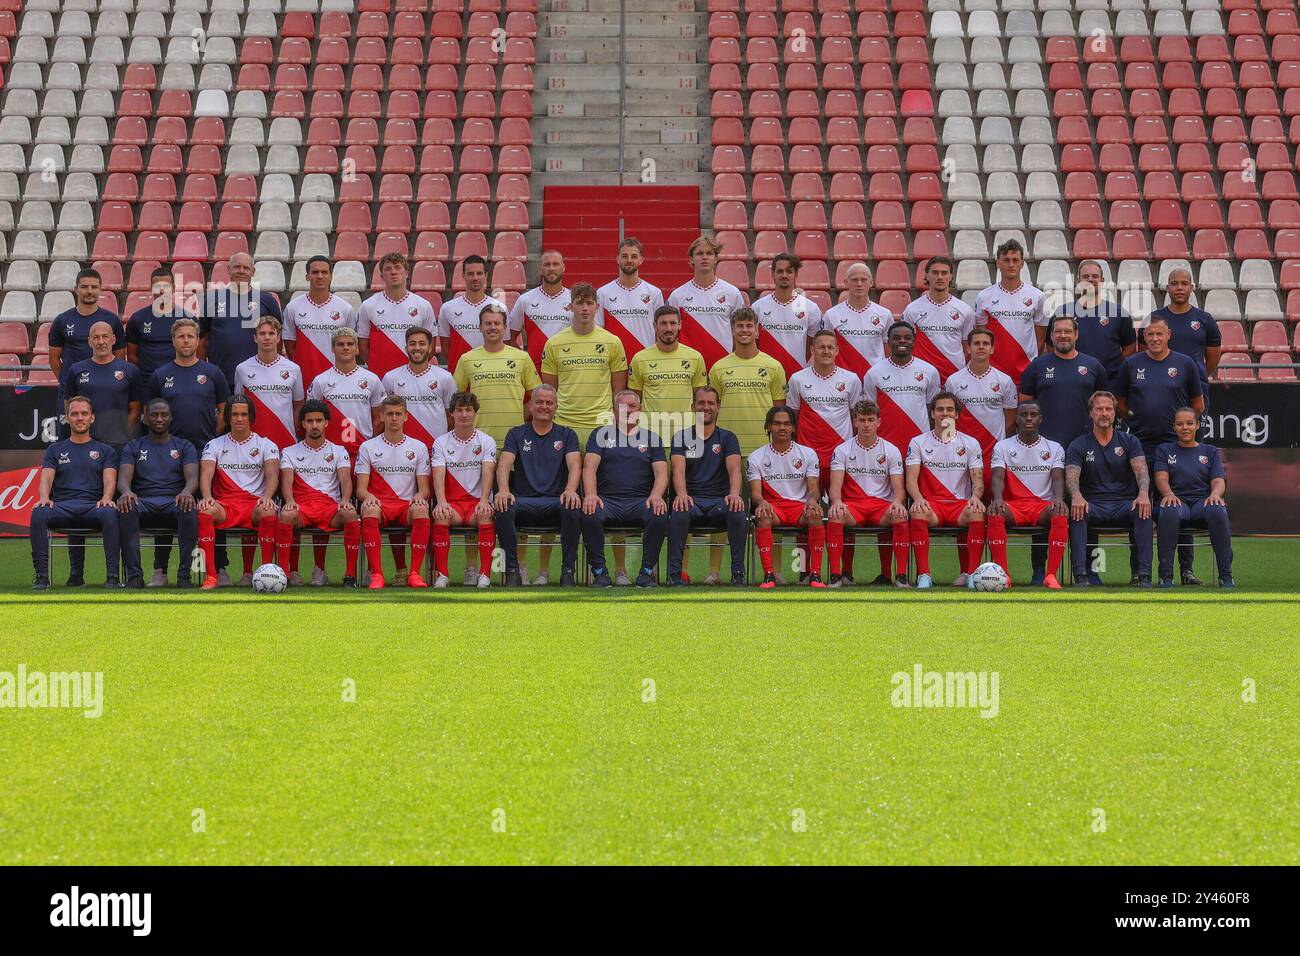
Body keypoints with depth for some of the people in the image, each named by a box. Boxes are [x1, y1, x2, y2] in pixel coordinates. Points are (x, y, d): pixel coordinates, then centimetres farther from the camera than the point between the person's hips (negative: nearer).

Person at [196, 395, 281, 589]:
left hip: (255, 502, -1)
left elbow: (272, 475, -4)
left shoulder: (265, 445, 12)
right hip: (225, 504, 1)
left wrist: (267, 497, -26)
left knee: (269, 513, -37)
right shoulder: (215, 445, 14)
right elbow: (206, 474, -2)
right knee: (204, 511, -34)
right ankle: (210, 575, -34)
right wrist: (207, 497, -24)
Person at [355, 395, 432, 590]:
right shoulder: (368, 447, 10)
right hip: (379, 503, -1)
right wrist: (368, 496, -20)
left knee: (421, 510, -36)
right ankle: (376, 574, -38)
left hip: (408, 505, 1)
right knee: (369, 509, -38)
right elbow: (360, 489, 4)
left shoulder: (418, 447, 13)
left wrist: (419, 496, -16)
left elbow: (424, 488, 9)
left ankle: (414, 573, -31)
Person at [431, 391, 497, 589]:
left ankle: (485, 573, -29)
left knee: (486, 516, -35)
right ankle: (442, 574, -27)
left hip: (478, 501, 0)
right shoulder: (441, 443, 7)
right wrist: (441, 502, -27)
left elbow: (487, 472, -9)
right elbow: (438, 474, -8)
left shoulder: (487, 441, 6)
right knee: (440, 516, -33)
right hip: (452, 502, 0)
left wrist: (484, 501, -27)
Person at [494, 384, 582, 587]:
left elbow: (575, 465, -1)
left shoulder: (566, 435, 15)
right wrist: (503, 490, -24)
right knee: (502, 507, -33)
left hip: (556, 501, 0)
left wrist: (570, 490, -25)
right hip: (523, 500, 0)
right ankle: (512, 570, -24)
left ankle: (568, 570, -24)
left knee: (572, 507, -35)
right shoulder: (517, 434, 15)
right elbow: (504, 464, -1)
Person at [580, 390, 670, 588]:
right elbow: (590, 466, 1)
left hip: (640, 501, 1)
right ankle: (600, 572, -20)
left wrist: (656, 496, -16)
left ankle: (647, 571, -19)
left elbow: (661, 472, 6)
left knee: (660, 515, -33)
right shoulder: (600, 434, 16)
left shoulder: (651, 438, 18)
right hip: (607, 500, -1)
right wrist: (590, 495, -19)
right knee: (589, 514, -34)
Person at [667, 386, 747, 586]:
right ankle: (674, 573, -32)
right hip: (692, 500, 0)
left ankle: (738, 573, -27)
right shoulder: (682, 437, 12)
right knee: (679, 511, -36)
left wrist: (734, 494, -28)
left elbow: (734, 469, -5)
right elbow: (678, 469, -6)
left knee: (739, 511, -33)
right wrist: (682, 494, -29)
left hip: (720, 501, 1)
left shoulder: (727, 438, 13)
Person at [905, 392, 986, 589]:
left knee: (977, 513, -34)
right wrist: (918, 498, -23)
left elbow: (978, 480, 4)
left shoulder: (970, 443, 11)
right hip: (930, 503, -1)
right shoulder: (918, 443, 9)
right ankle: (924, 574, -36)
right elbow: (911, 479, -1)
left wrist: (976, 496, -20)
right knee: (917, 513, -37)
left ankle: (971, 573, -32)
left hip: (961, 503, 1)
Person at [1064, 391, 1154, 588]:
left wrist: (1143, 493, -29)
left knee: (1144, 511, -33)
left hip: (1124, 504, 1)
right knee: (1077, 511, -35)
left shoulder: (1129, 441, 11)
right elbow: (1071, 475, -7)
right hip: (1093, 504, 0)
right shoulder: (1078, 446, 9)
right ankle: (1080, 575, -39)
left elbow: (1140, 469, -5)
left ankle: (1144, 575, -36)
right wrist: (1076, 496, -33)